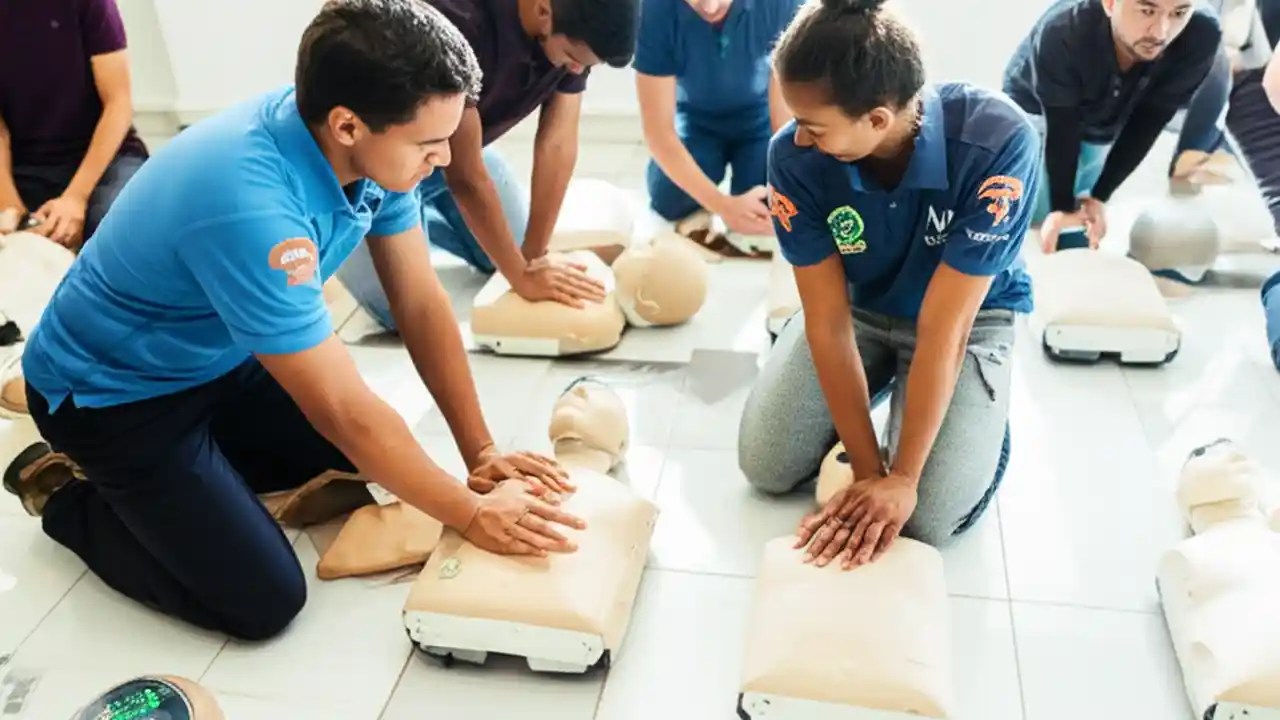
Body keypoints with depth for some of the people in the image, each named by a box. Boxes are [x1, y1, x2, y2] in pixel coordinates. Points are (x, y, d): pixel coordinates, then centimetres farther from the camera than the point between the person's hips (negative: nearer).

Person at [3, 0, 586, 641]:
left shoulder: (368, 145, -16)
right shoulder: (249, 207, -39)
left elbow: (422, 304, -8)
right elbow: (343, 411, -32)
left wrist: (481, 451, -10)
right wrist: (471, 514, -21)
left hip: (219, 358, 7)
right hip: (111, 392, -7)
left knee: (377, 446, 8)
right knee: (264, 600, -9)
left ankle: (194, 471, 20)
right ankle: (67, 493, 11)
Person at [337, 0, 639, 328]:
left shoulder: (576, 33, -19)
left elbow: (558, 144, -17)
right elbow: (465, 175, -35)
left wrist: (534, 257, -19)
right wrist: (522, 275, -29)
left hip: (460, 145, 6)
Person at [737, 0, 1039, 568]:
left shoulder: (998, 143, -35)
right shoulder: (794, 157, -28)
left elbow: (942, 329, -31)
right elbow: (828, 321, -21)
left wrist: (901, 477, -26)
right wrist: (867, 469, -22)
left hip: (969, 315, -2)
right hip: (857, 306, 3)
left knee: (928, 518, -16)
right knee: (765, 467, -6)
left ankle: (983, 415, 17)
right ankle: (881, 384, 20)